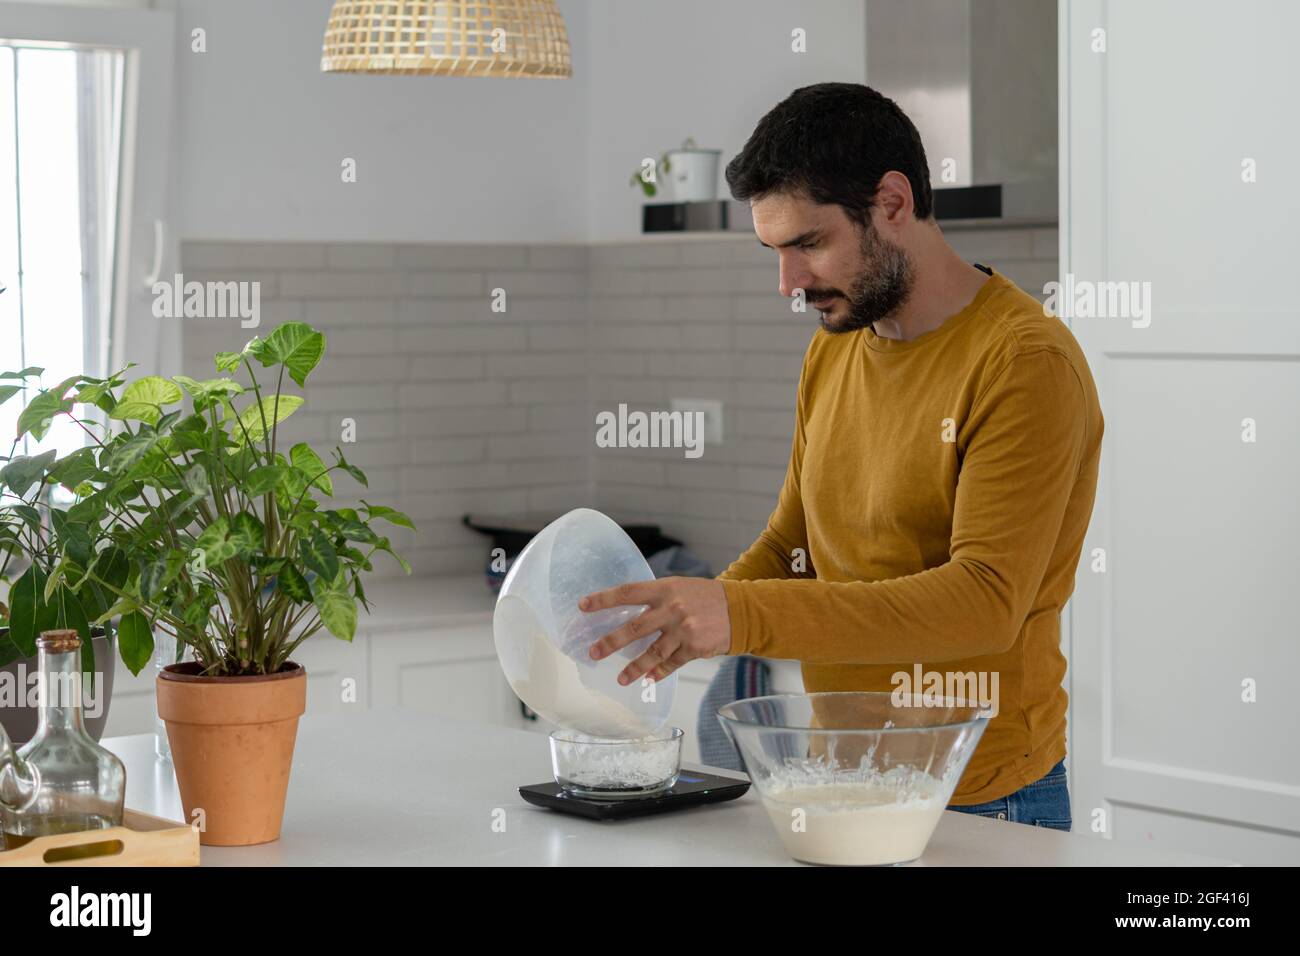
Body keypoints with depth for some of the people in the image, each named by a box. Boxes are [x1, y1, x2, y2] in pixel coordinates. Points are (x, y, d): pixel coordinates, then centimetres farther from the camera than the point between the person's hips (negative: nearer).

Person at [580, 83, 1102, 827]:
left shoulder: (1027, 363, -18)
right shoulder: (832, 352, 7)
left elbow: (986, 601, -26)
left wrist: (744, 617, -33)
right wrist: (678, 625, -6)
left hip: (981, 809, -7)